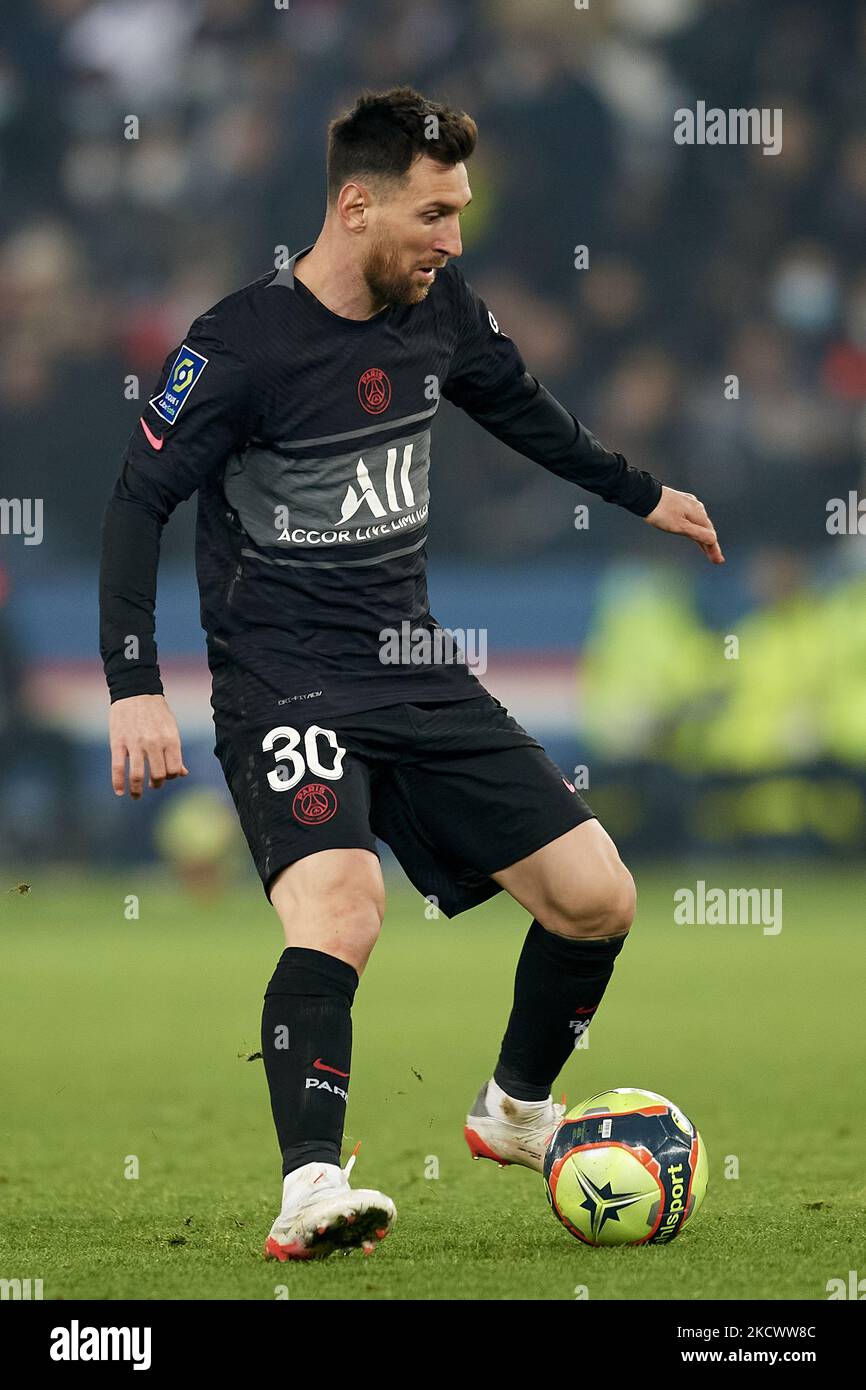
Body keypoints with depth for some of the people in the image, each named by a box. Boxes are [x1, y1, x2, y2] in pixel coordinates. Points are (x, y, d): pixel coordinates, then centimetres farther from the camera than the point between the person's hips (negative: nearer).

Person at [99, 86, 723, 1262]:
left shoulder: (437, 308, 3)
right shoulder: (239, 347, -15)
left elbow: (513, 402, 24)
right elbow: (139, 504, -12)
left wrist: (639, 494, 37)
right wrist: (136, 688, -21)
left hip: (417, 671, 7)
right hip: (288, 687, -7)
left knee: (597, 899, 3)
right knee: (341, 904, -32)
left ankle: (515, 1111, 28)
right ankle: (313, 1191, -36)